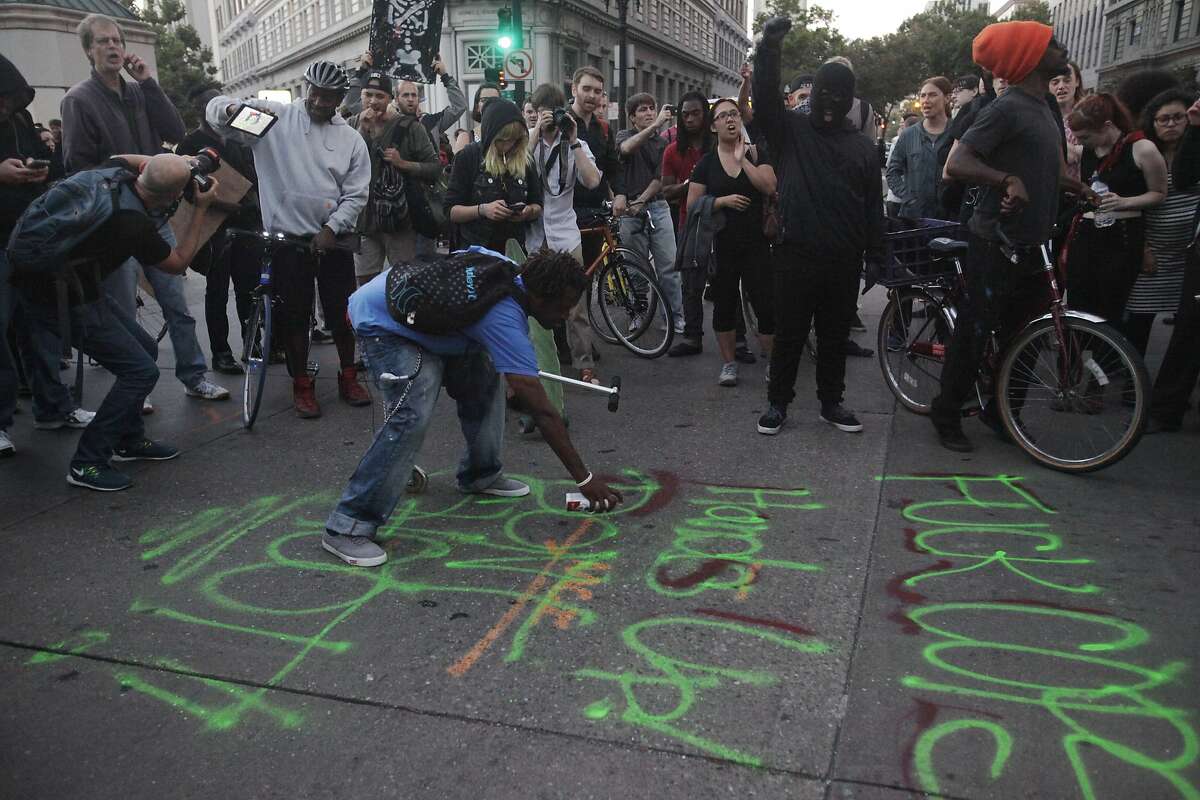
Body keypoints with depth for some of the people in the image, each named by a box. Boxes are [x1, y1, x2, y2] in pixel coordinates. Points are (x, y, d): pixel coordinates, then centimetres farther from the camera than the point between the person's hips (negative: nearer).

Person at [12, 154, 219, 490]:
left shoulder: (115, 172, -8)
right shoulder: (135, 226, -29)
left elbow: (127, 158, 20)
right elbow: (179, 263, -8)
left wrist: (176, 162, 7)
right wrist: (201, 209, -8)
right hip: (63, 298, -9)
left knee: (145, 348, 15)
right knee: (141, 371, -10)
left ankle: (129, 440, 28)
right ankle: (86, 464, -2)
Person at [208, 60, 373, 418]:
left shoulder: (351, 139, 4)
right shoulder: (274, 117, 1)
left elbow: (356, 194, 1)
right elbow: (215, 108, 0)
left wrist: (331, 229, -11)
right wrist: (235, 108, -23)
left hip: (333, 239, 2)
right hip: (288, 238, -1)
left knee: (342, 312, 8)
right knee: (295, 315, 6)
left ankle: (348, 377, 26)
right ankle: (301, 385, 20)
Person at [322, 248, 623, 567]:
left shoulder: (511, 275, -8)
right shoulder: (506, 319, -33)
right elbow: (542, 411, -32)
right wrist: (585, 480, -26)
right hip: (380, 323, -10)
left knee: (483, 380, 6)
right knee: (413, 415, -26)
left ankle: (480, 475, 22)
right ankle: (347, 527, -19)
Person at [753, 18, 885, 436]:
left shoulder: (863, 145, 11)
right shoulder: (790, 130, 4)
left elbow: (873, 206, 11)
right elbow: (765, 97, -13)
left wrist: (875, 256, 6)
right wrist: (769, 46, -25)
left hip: (844, 259, 3)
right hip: (795, 255, -2)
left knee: (836, 335, 11)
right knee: (788, 334, 4)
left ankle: (831, 402, 24)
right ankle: (778, 402, 17)